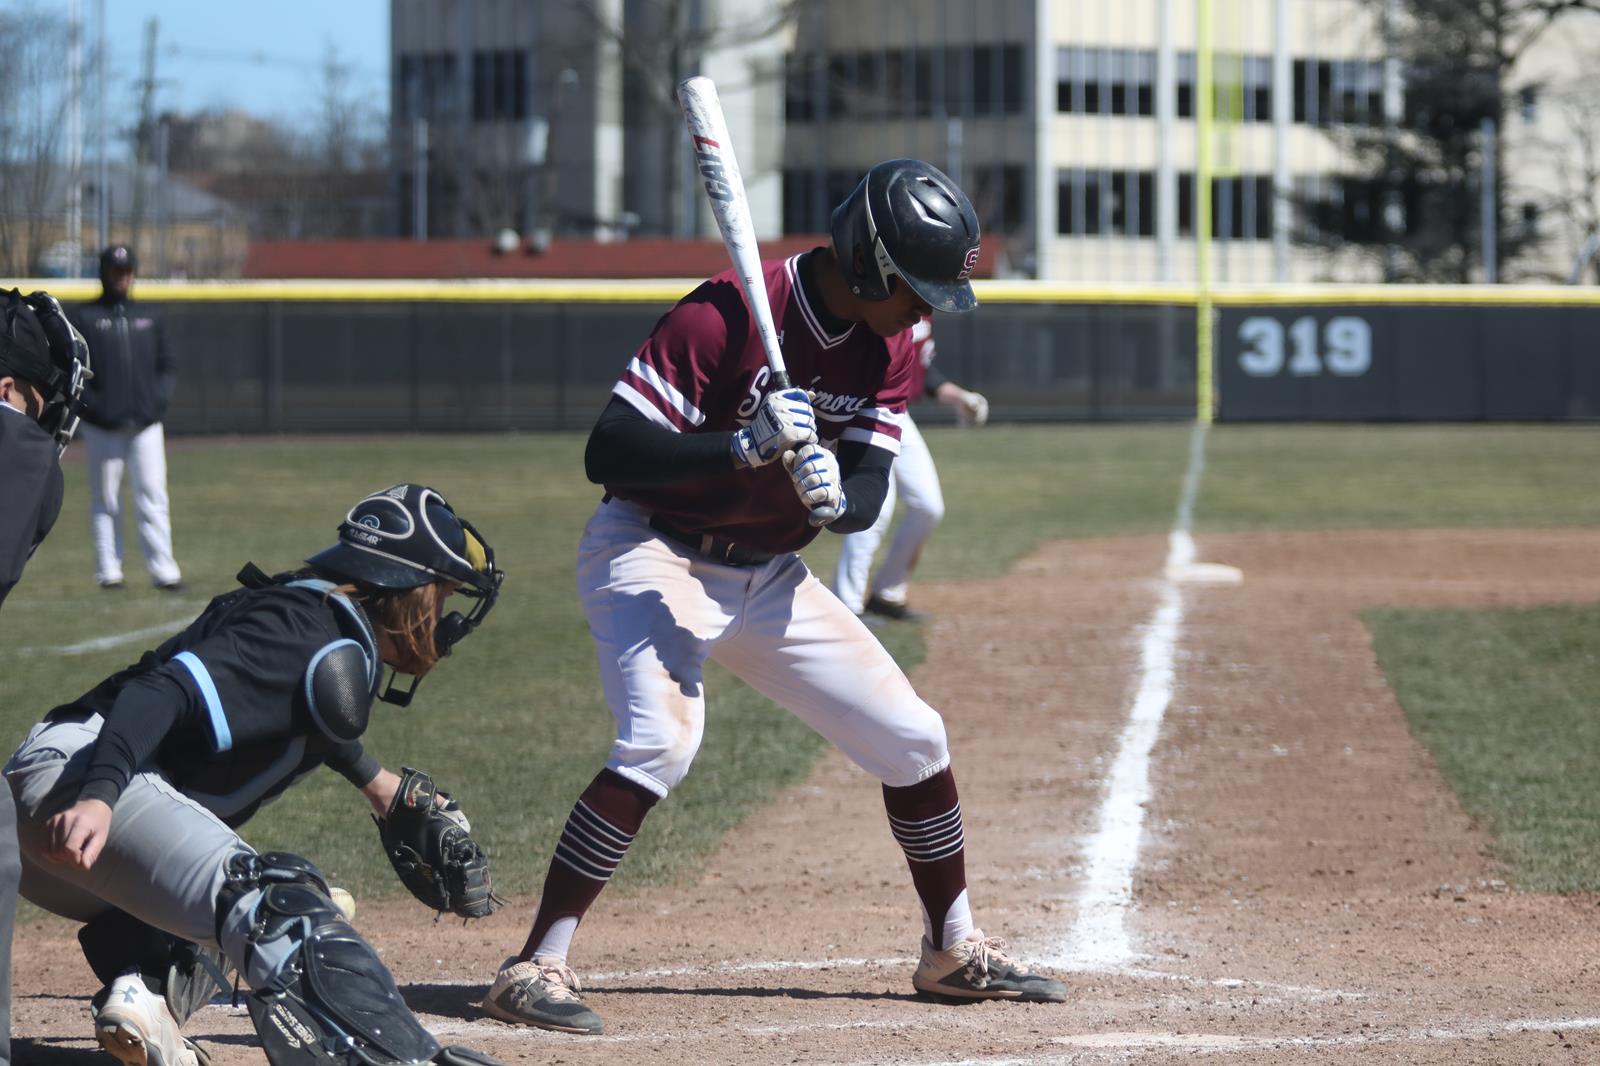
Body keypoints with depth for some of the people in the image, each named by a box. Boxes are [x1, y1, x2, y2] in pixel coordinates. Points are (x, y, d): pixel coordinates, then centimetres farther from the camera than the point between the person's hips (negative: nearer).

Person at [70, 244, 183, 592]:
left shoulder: (148, 318, 14)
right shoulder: (85, 318, 3)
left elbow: (166, 367, 17)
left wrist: (159, 399, -1)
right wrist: (92, 405, -12)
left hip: (145, 424, 2)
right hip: (102, 428, -2)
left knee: (152, 498, -4)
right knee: (105, 502, 4)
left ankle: (163, 571, -6)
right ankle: (108, 571, 9)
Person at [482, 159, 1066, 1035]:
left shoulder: (888, 345, -2)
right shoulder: (725, 316, -24)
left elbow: (868, 498, -6)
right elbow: (608, 451, -27)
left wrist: (834, 493, -30)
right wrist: (744, 446, -39)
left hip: (768, 578, 7)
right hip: (652, 556, -7)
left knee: (913, 739, 7)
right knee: (661, 739, -30)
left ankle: (954, 952, 26)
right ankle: (534, 968, -25)